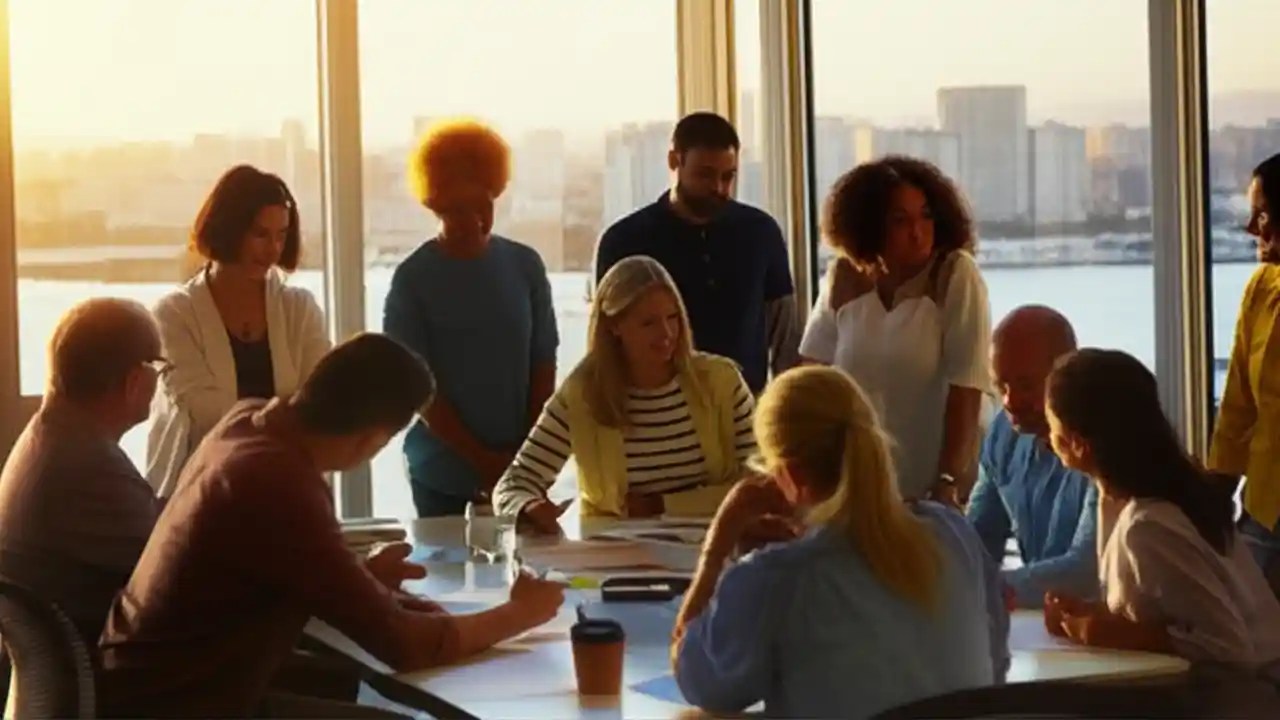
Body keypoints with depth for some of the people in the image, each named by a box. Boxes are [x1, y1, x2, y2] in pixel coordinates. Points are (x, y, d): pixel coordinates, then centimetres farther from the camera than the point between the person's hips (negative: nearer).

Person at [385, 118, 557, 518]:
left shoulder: (525, 266, 4)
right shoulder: (413, 279, -4)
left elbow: (544, 365, 7)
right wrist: (482, 460, -10)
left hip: (521, 469, 2)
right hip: (443, 474, -2)